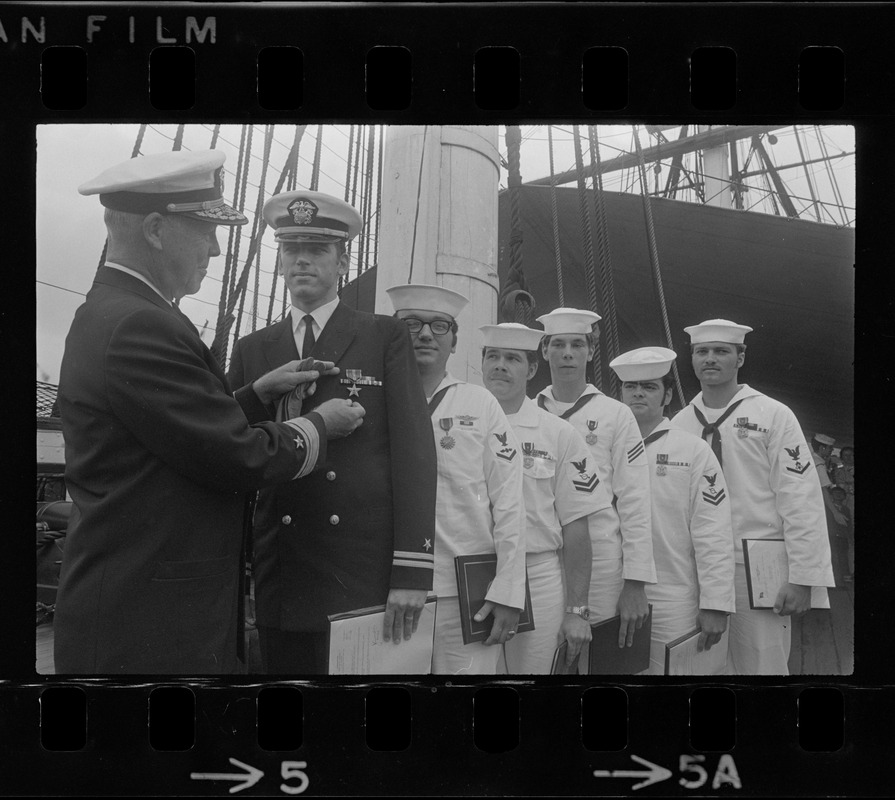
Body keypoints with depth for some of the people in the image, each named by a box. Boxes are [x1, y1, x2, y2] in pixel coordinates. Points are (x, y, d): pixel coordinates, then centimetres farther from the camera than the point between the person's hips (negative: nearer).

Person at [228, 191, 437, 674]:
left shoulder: (385, 338, 5)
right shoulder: (252, 351, 13)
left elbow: (412, 450, -3)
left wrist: (412, 571, -10)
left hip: (369, 577, -2)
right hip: (281, 580, 2)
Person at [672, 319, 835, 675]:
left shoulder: (774, 416, -2)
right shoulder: (678, 424, 8)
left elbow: (802, 501, -6)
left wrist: (802, 578, -11)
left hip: (757, 571, -3)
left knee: (762, 665, -1)